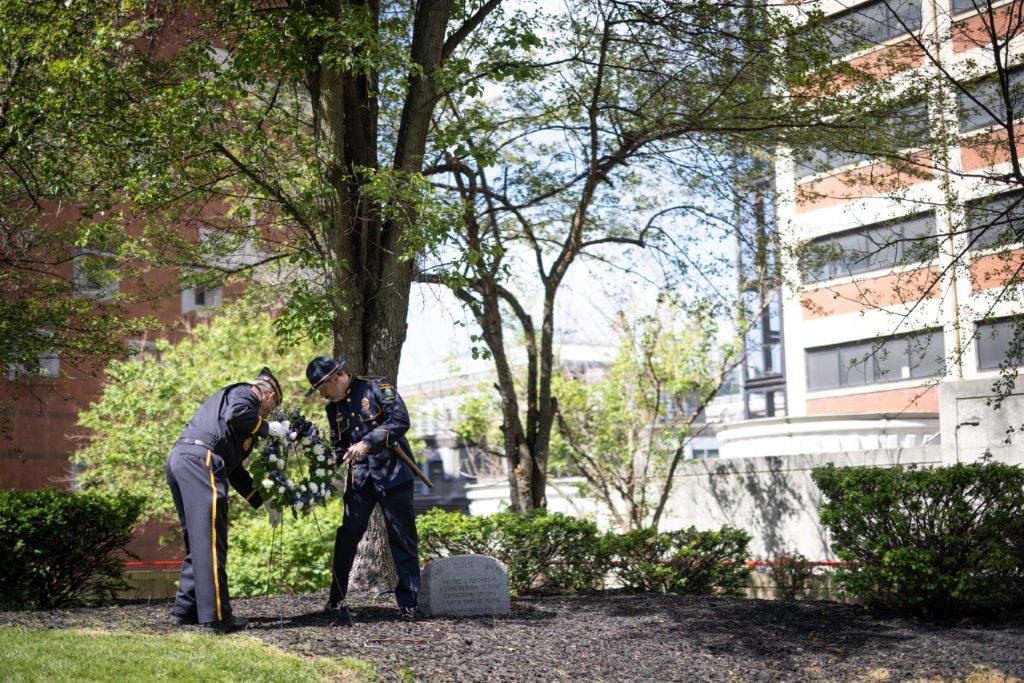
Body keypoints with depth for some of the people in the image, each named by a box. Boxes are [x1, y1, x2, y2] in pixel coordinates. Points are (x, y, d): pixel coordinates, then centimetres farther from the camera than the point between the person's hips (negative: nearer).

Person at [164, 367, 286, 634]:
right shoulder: (244, 393, 9)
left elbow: (234, 470, 34)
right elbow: (235, 415, -19)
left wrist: (264, 504, 33)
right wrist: (266, 427, -1)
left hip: (178, 461, 10)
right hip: (199, 458, -10)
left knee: (197, 542, 17)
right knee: (211, 541, -10)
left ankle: (185, 610, 21)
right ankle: (216, 616, -12)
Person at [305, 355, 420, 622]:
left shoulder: (377, 388, -6)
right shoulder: (333, 408, 12)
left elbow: (401, 420, -17)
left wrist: (367, 443, -24)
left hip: (393, 473, -5)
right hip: (359, 478, 5)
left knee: (402, 539, 0)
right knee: (346, 536, -2)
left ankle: (408, 603, 6)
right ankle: (336, 599, 8)